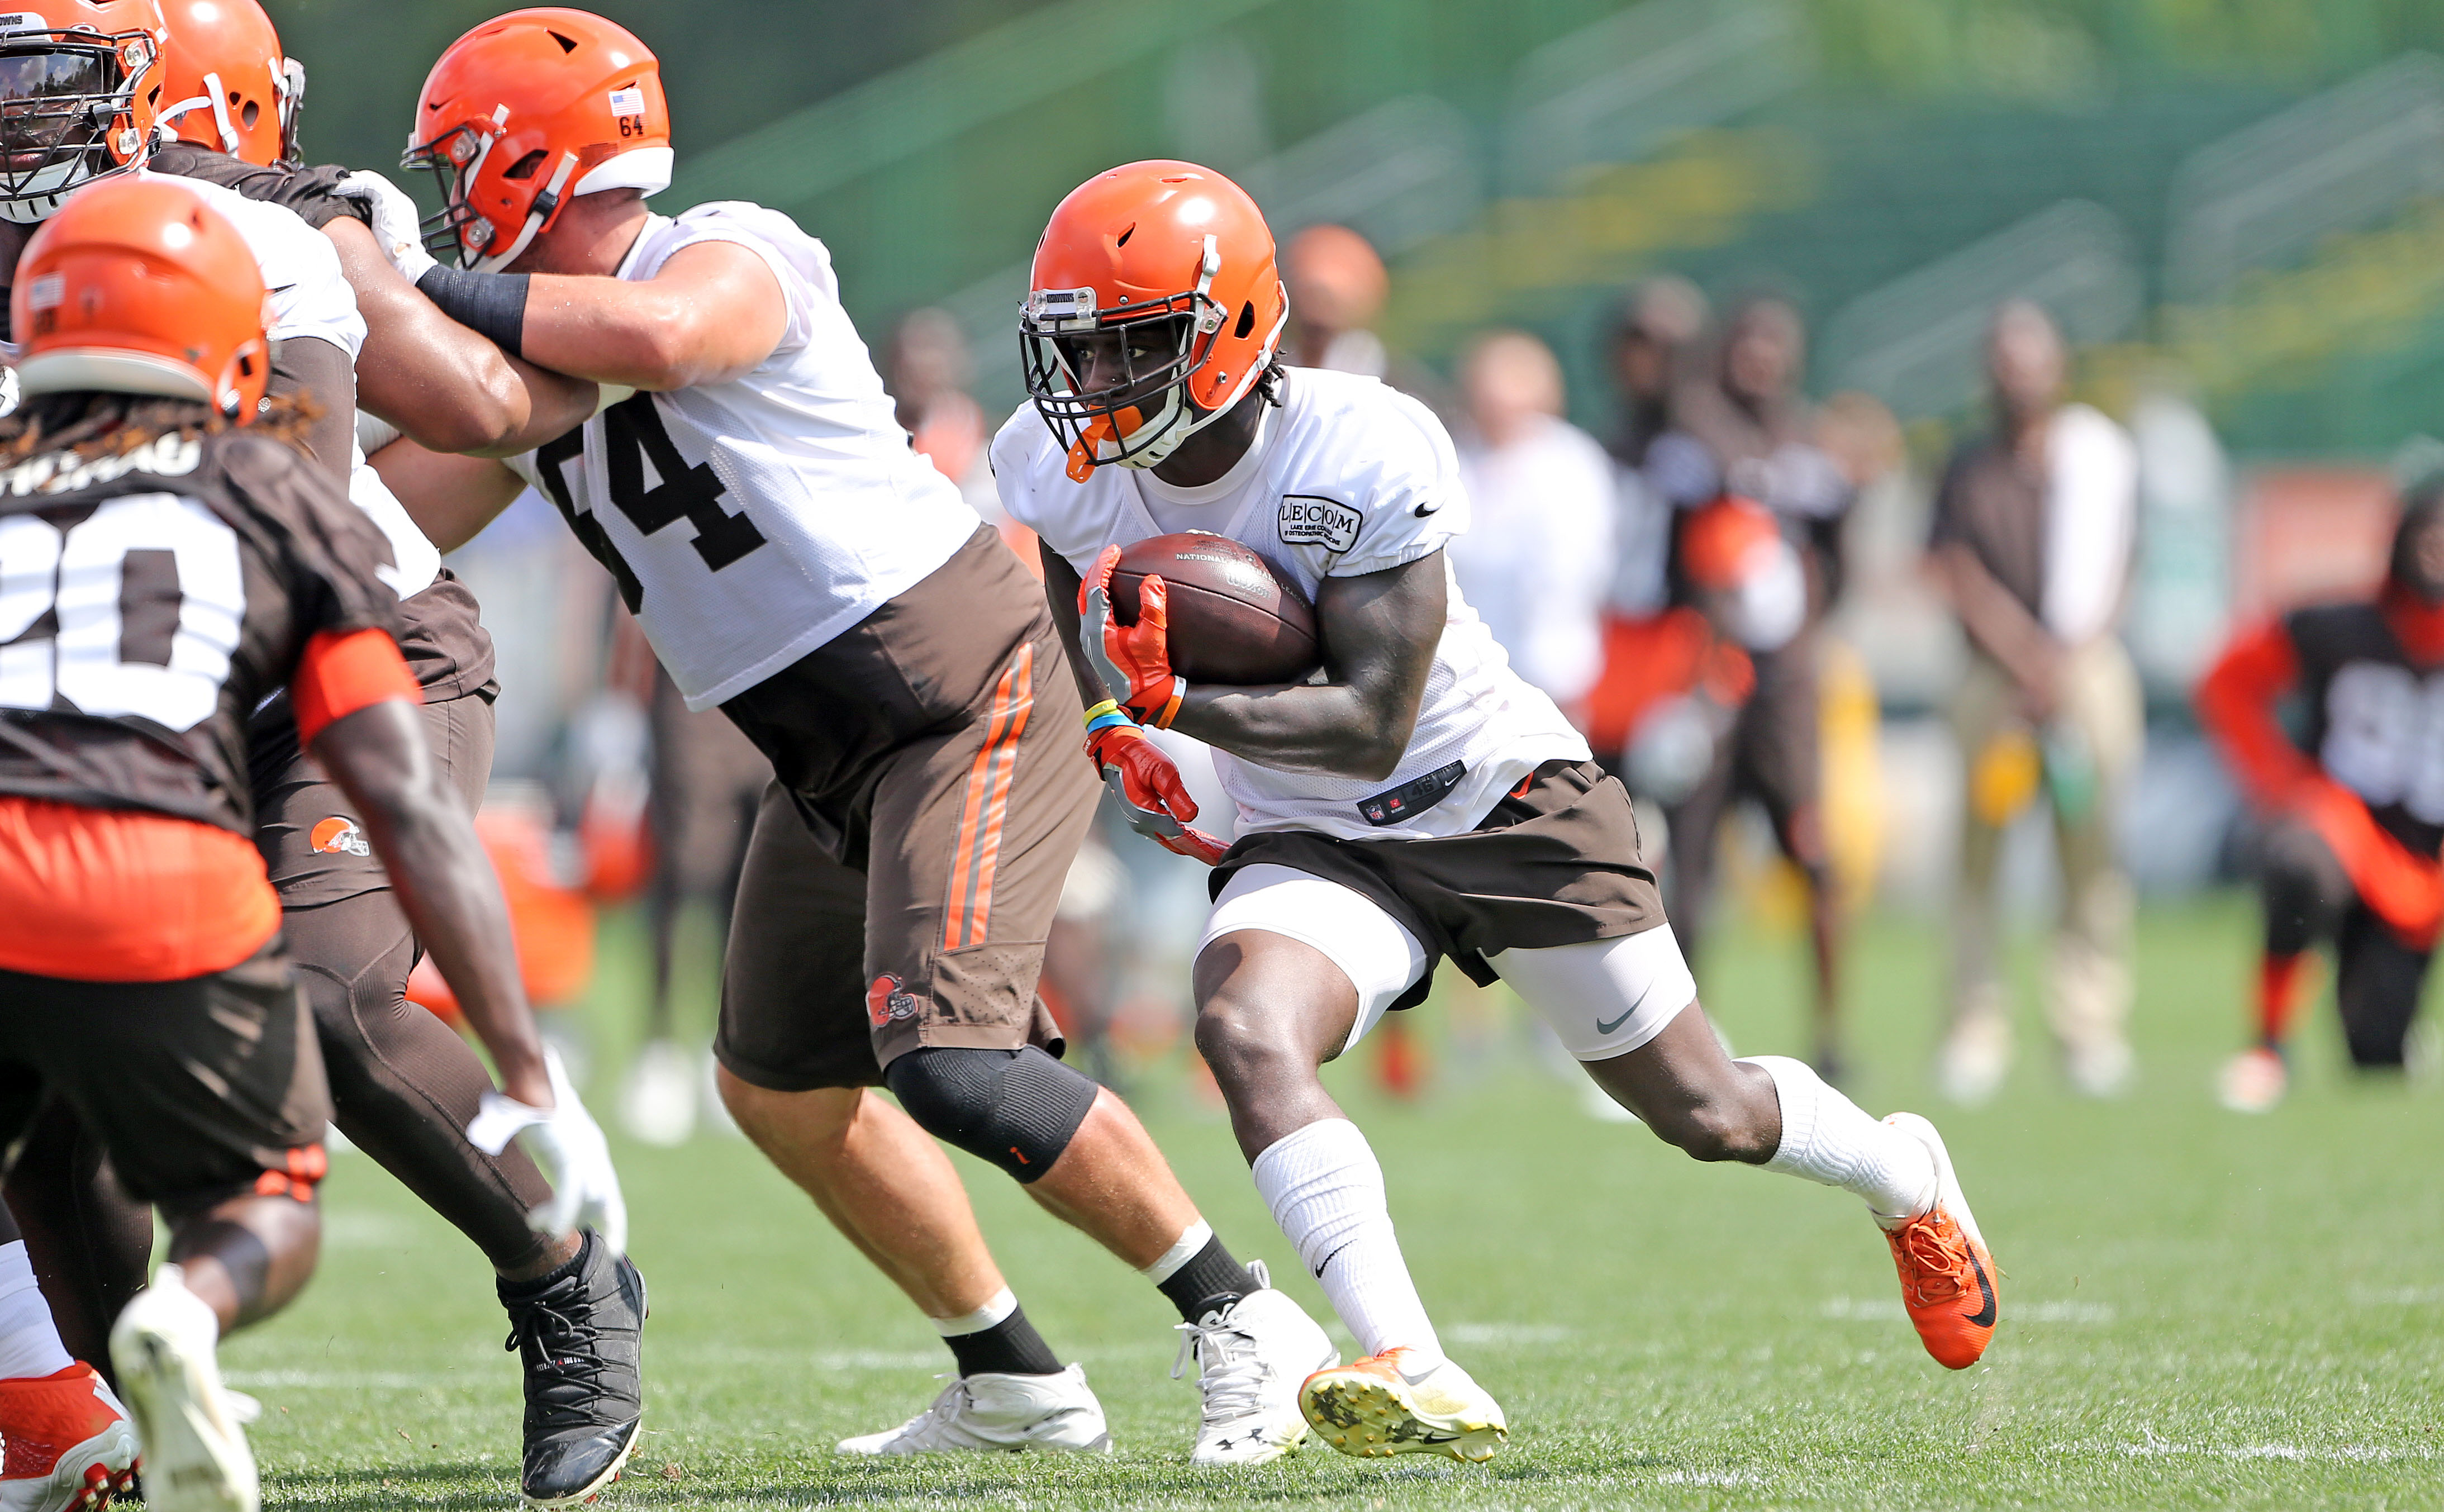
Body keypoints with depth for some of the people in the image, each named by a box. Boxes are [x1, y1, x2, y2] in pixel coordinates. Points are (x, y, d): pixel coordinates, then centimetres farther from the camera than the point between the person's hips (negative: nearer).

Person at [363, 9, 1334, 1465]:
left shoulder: (728, 263, -17)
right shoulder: (539, 361, 9)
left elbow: (653, 334, -41)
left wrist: (428, 293, -32)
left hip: (965, 695, -10)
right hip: (826, 753, 10)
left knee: (947, 1057, -22)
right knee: (784, 1089, 13)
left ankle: (1242, 1320, -9)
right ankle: (1014, 1384, 26)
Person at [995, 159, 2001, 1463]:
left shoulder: (1364, 454, -28)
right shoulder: (1059, 467, -11)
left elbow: (1373, 722, -30)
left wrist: (1177, 706, -40)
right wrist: (1108, 727, -5)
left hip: (1502, 803, -4)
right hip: (1318, 845, 4)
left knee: (1704, 1114, 7)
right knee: (1242, 1027, -31)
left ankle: (1903, 1179, 44)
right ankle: (1419, 1385, -40)